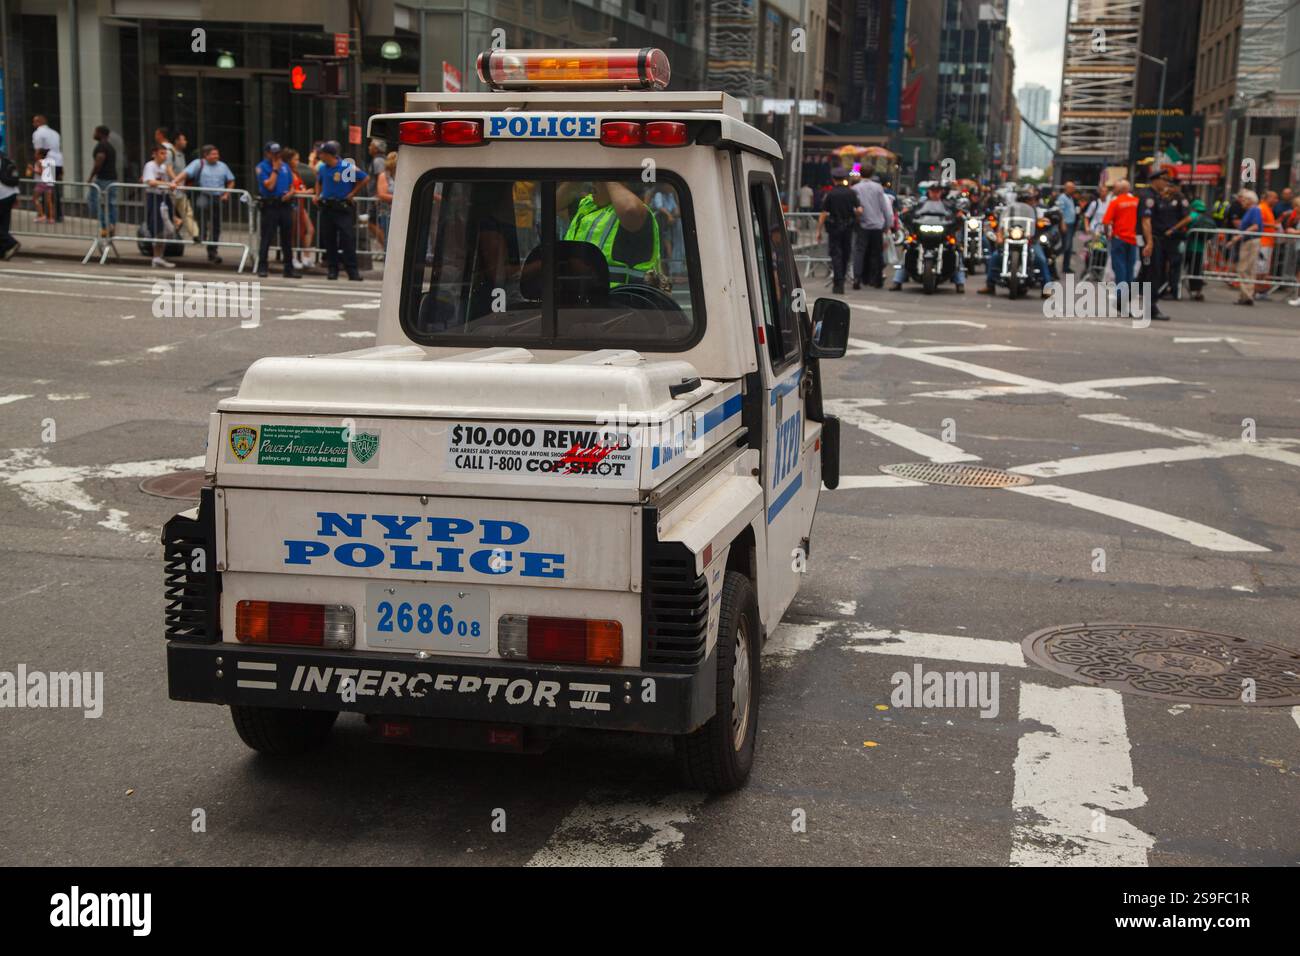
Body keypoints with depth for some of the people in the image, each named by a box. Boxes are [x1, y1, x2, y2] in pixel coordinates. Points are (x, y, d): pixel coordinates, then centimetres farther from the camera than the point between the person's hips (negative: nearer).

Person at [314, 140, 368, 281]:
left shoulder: (347, 167, -10)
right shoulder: (322, 168, 8)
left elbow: (365, 178, -5)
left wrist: (353, 193, -4)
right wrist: (318, 195, 13)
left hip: (343, 207, -5)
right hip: (326, 208, 5)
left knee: (348, 239, -9)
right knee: (329, 240, 6)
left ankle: (352, 270, -7)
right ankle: (332, 269, 13)